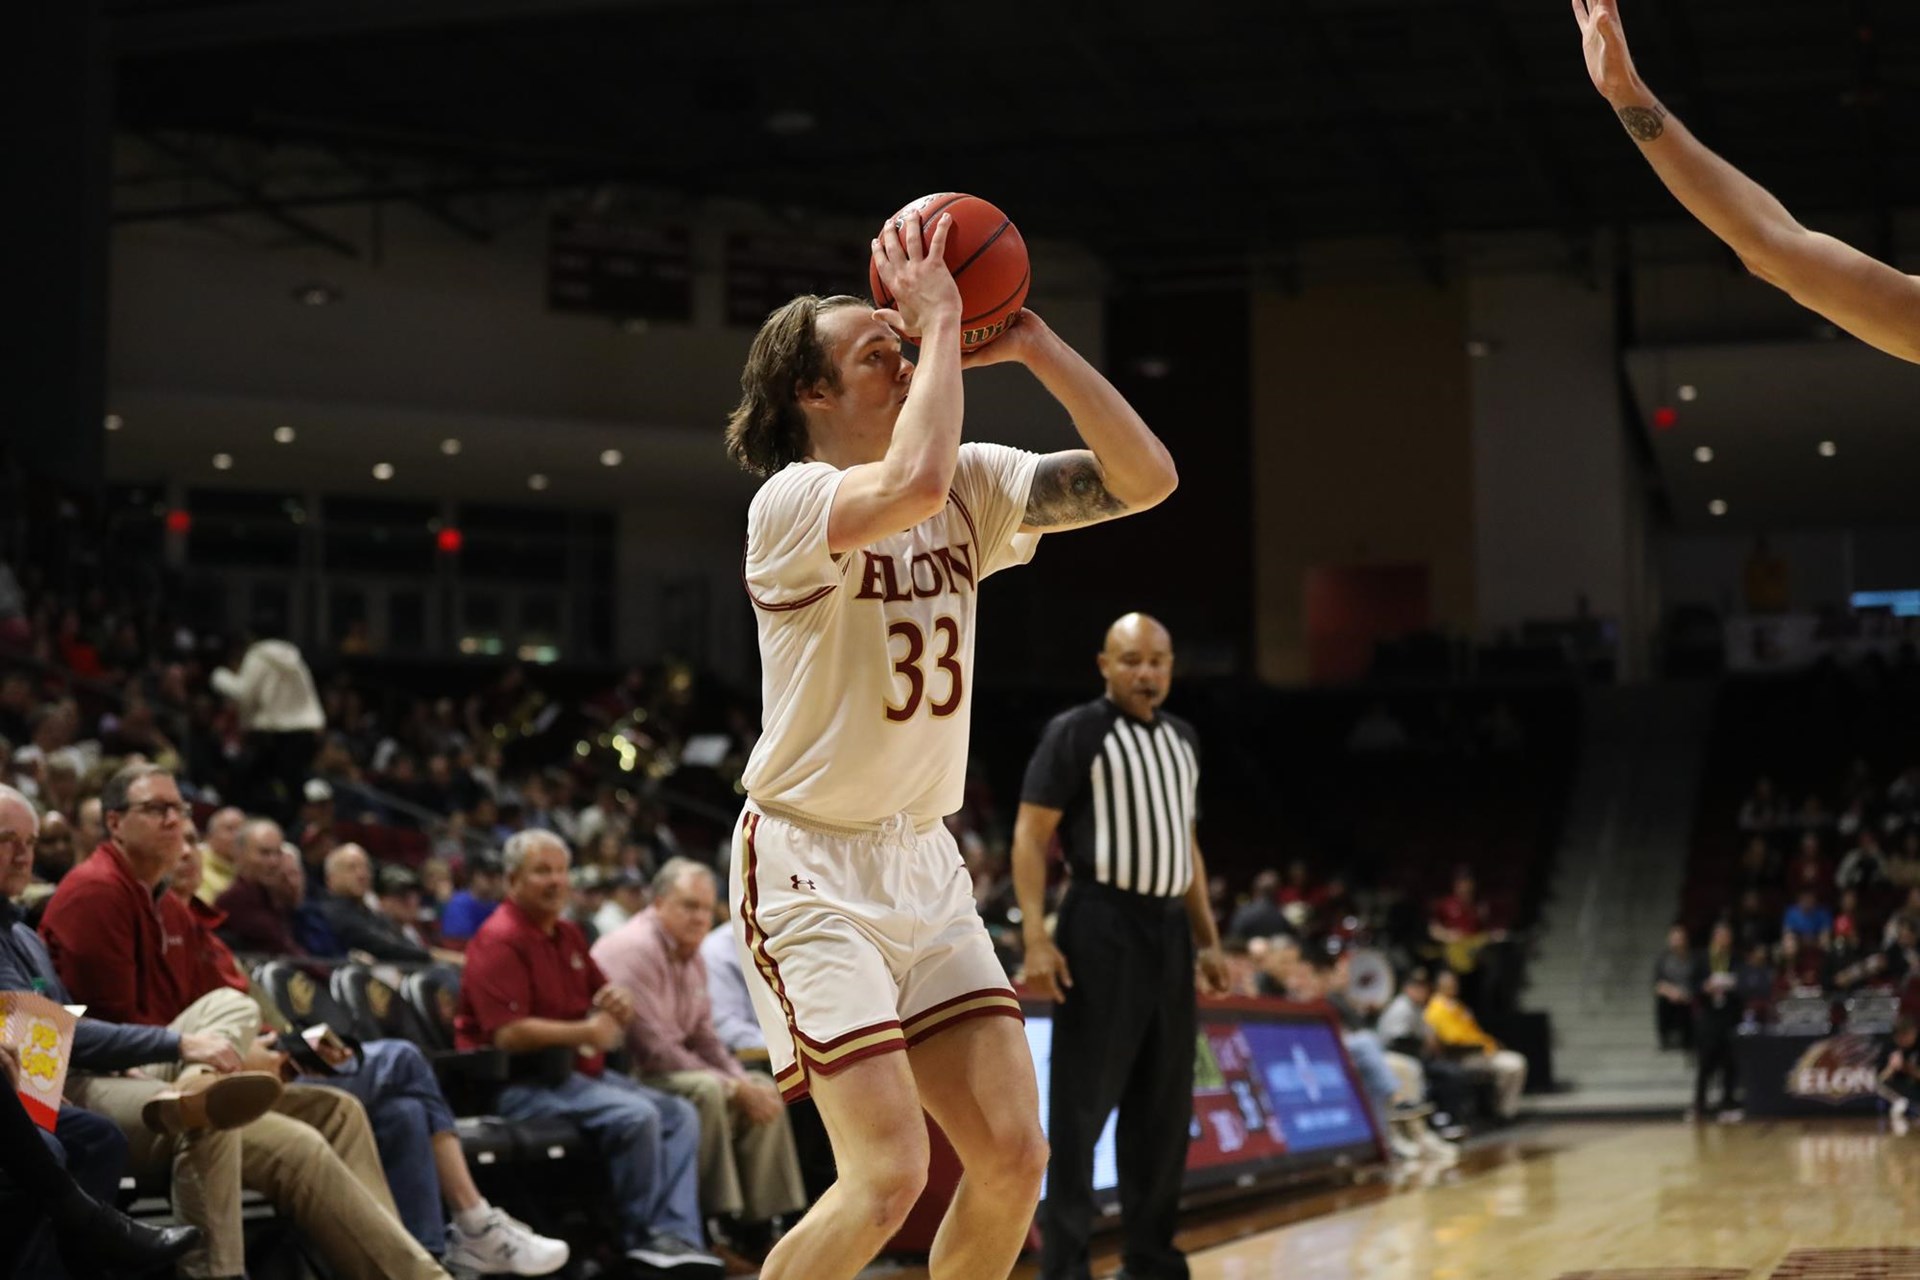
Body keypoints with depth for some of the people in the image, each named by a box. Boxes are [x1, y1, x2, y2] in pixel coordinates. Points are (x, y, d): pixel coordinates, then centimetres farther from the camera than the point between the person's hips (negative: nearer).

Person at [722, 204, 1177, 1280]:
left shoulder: (975, 488, 4)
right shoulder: (793, 503, -16)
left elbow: (1145, 477, -4)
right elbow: (914, 481, -38)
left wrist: (1029, 342, -10)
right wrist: (942, 320, -25)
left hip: (924, 860, 7)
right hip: (810, 868, -7)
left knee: (1015, 1157, 2)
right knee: (890, 1174, -15)